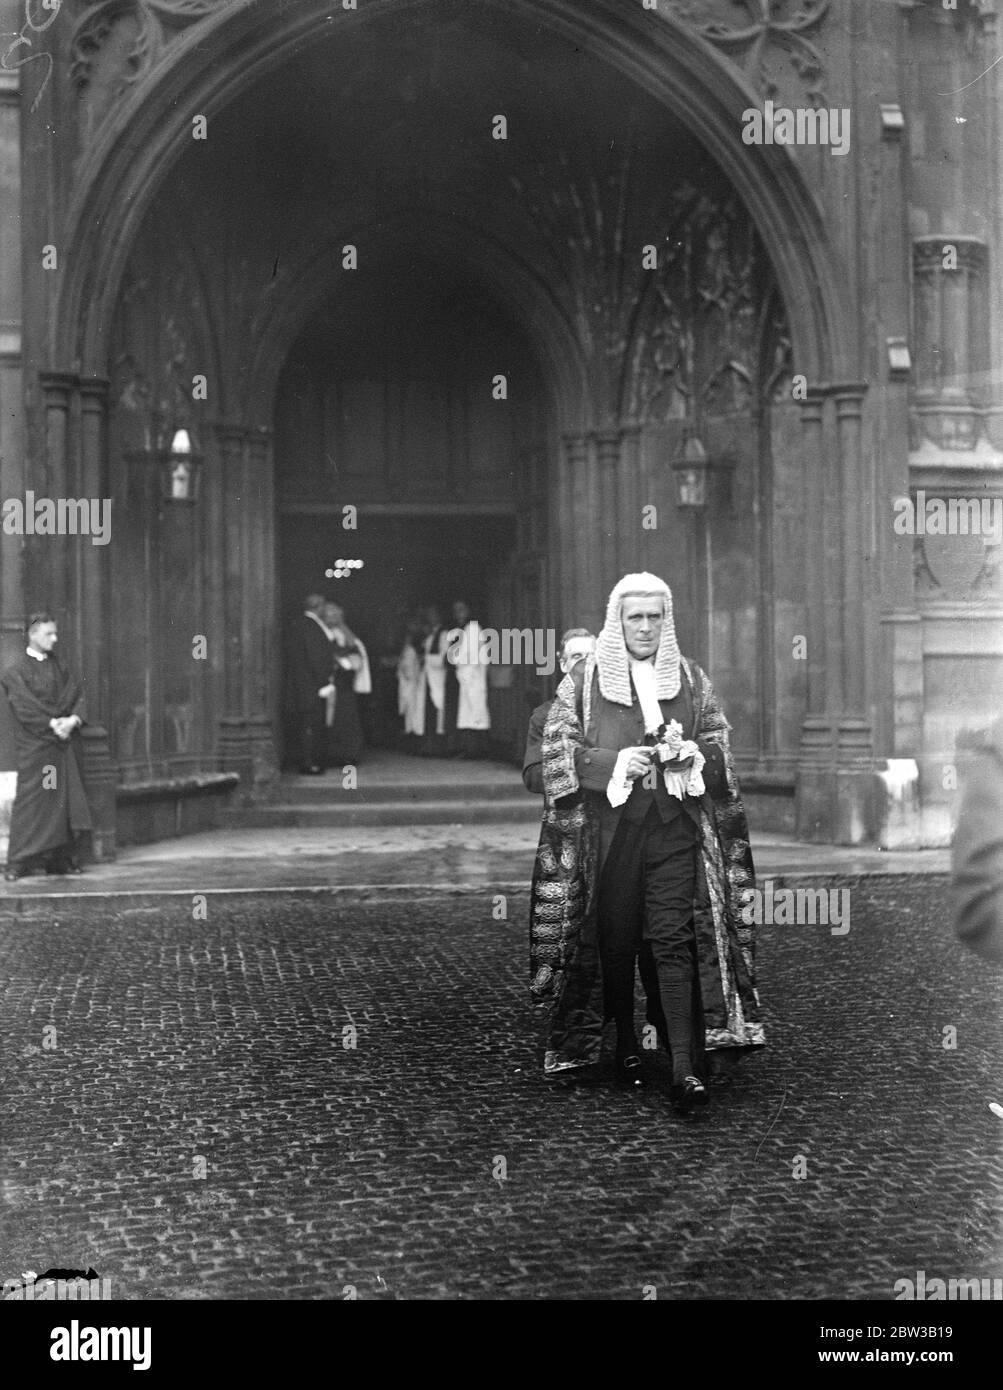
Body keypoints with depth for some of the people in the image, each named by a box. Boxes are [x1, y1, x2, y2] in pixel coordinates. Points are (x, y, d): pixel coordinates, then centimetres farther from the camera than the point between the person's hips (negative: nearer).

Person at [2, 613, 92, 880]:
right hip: (35, 746, -5)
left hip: (65, 743, 5)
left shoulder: (59, 667, 17)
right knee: (31, 802, -7)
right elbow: (25, 707, -11)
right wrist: (53, 723, -19)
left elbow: (77, 695, 9)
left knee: (66, 800, 3)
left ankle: (61, 858, 9)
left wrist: (73, 720, -10)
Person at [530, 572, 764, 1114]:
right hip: (608, 829, 0)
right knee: (615, 940, 5)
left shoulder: (690, 678, 12)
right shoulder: (583, 680, 6)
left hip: (675, 829, 0)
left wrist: (689, 754, -9)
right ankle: (624, 1043, 23)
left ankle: (686, 1065, -12)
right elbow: (558, 752, 2)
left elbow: (720, 750, 13)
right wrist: (615, 763, -13)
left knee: (674, 939, -8)